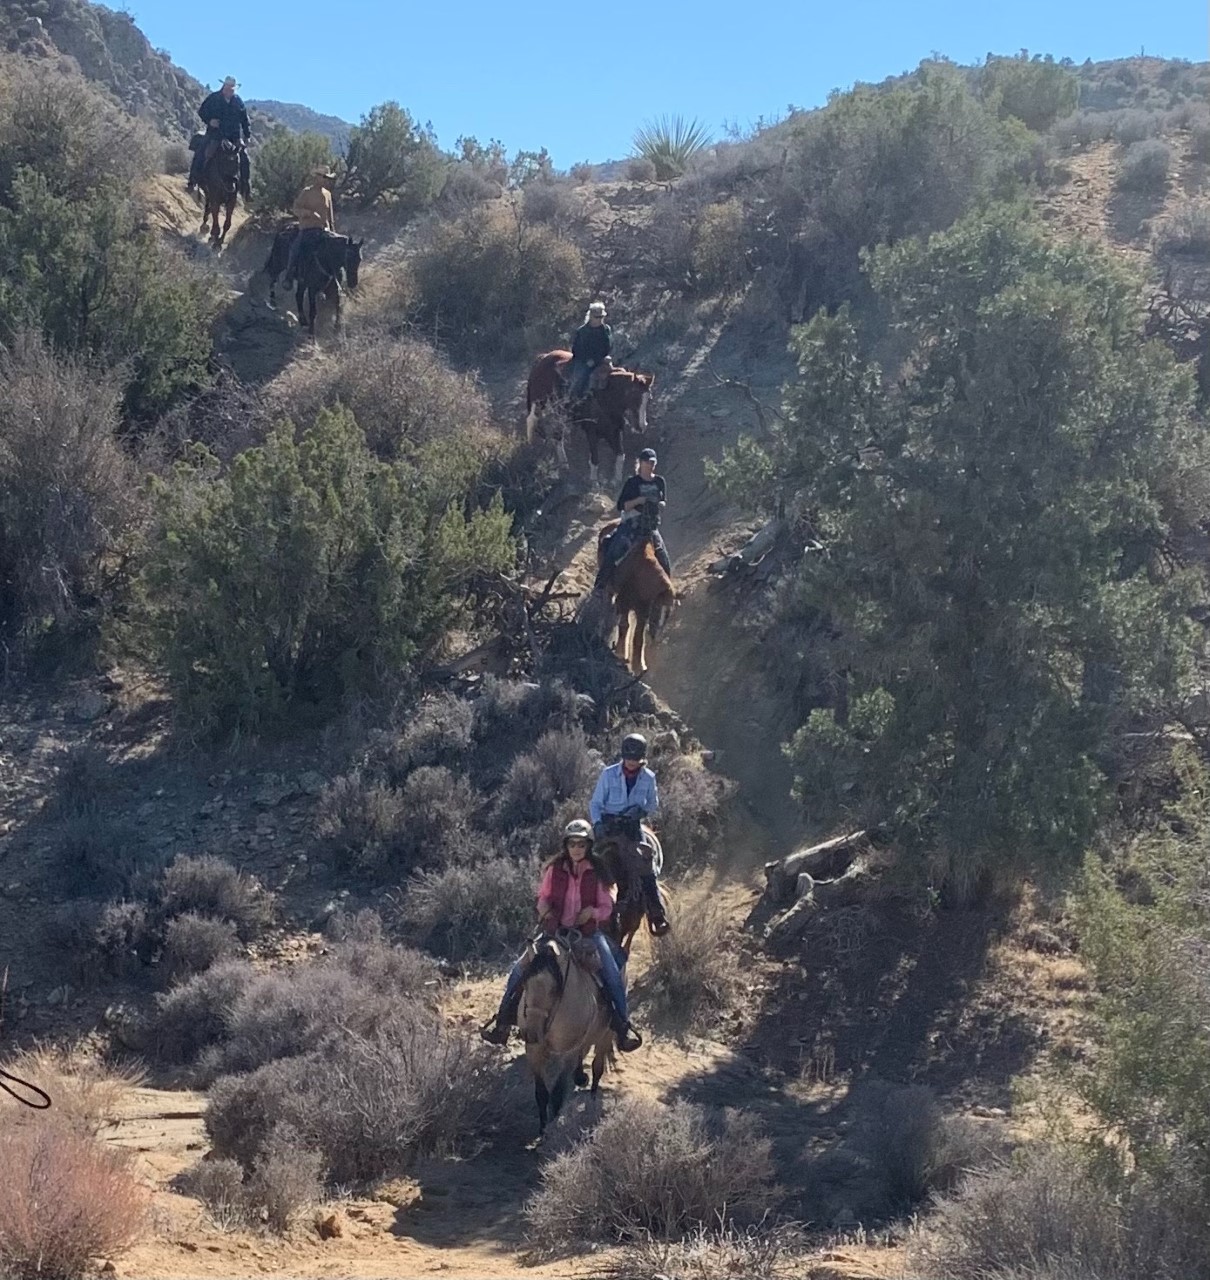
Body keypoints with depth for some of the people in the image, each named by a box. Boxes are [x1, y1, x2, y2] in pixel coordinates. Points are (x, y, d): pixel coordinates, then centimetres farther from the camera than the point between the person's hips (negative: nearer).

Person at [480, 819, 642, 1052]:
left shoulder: (597, 873, -3)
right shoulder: (554, 869, -1)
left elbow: (607, 908, 1)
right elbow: (543, 898, 6)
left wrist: (592, 911, -20)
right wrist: (546, 913, -15)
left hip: (588, 931, -1)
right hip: (556, 929, 1)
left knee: (613, 974, -17)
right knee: (521, 968, -11)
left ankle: (623, 1026, 0)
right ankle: (503, 1019, 3)